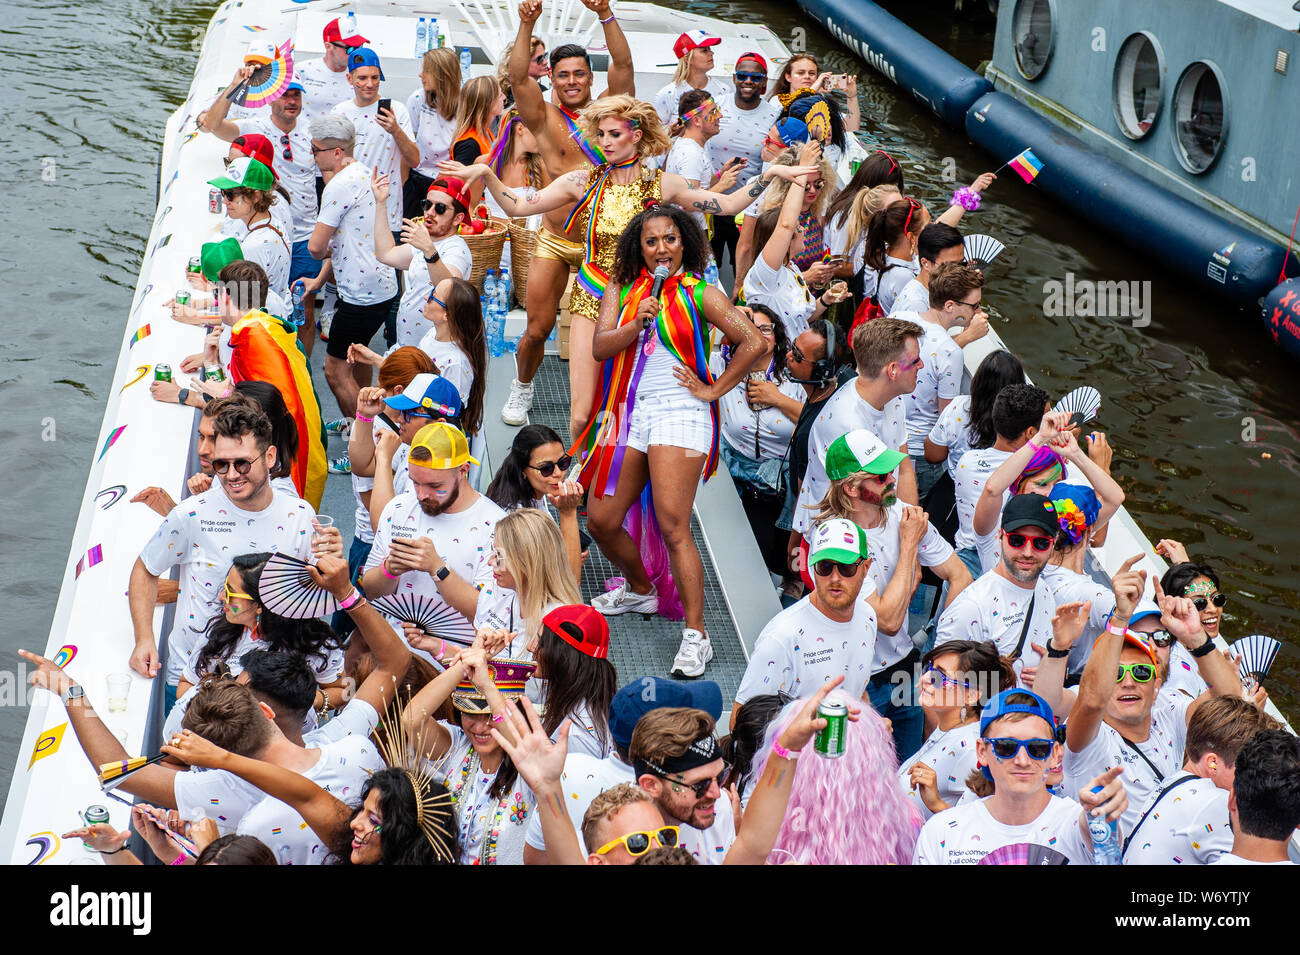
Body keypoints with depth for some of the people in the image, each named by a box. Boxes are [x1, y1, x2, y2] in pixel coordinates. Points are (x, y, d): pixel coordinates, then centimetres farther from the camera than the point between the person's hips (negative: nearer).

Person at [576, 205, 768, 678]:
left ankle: (695, 635, -11)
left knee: (673, 527, -14)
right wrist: (637, 324, -15)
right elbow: (600, 347, 1)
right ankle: (640, 590, 35)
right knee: (600, 520, 7)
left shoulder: (699, 294, 2)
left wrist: (713, 390, -4)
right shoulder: (621, 290, 13)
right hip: (628, 411, 5)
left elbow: (754, 342, -4)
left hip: (678, 412, -5)